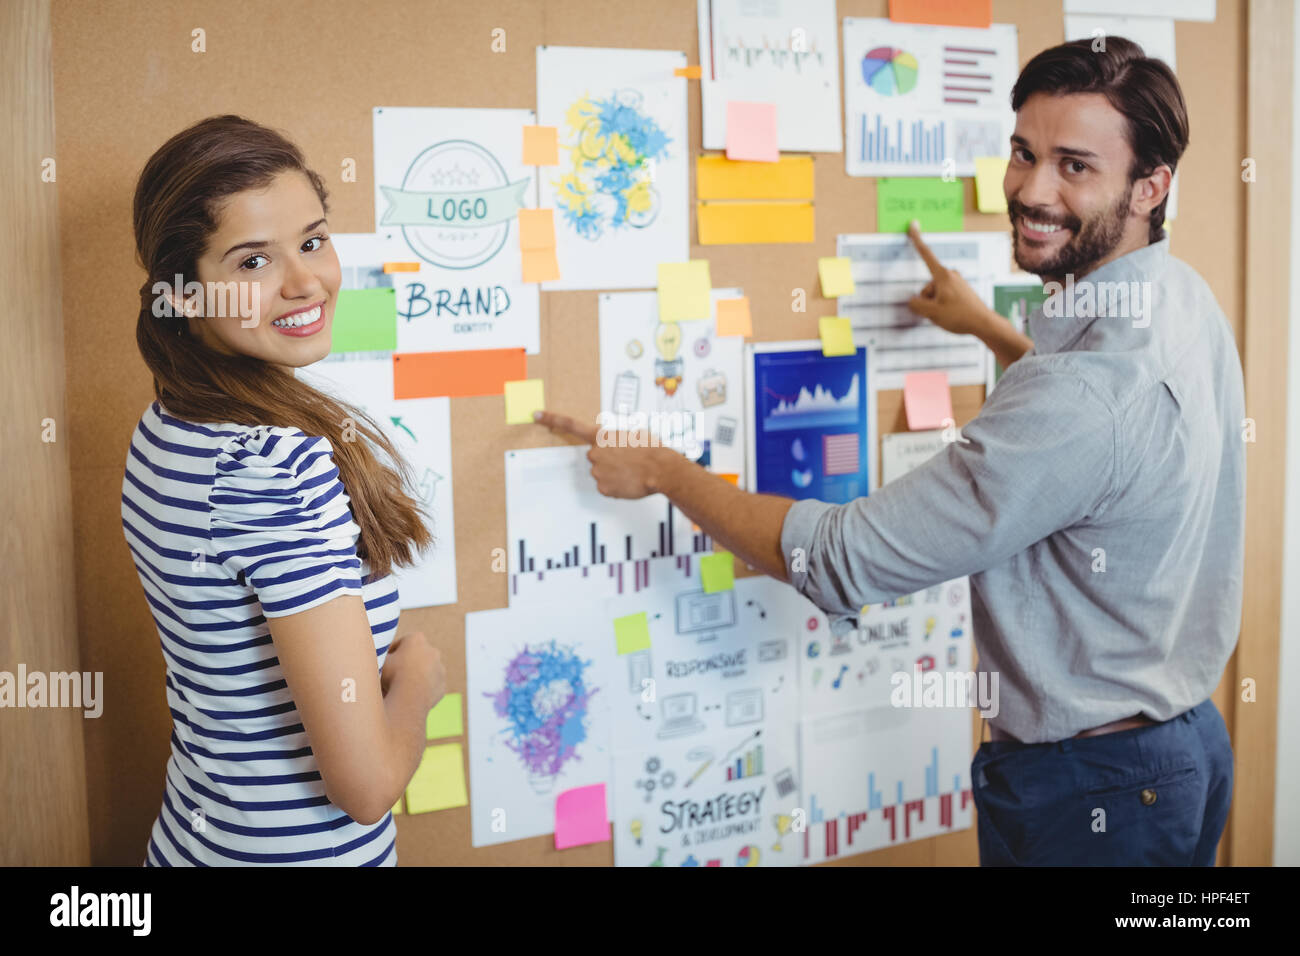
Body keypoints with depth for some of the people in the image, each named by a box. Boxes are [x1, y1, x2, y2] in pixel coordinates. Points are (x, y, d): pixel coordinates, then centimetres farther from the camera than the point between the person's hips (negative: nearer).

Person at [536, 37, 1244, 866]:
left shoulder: (1086, 396, -32)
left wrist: (660, 471, -16)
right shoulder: (1186, 298, -1)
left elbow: (841, 563, -28)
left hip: (1091, 794, -10)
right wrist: (987, 327, 31)